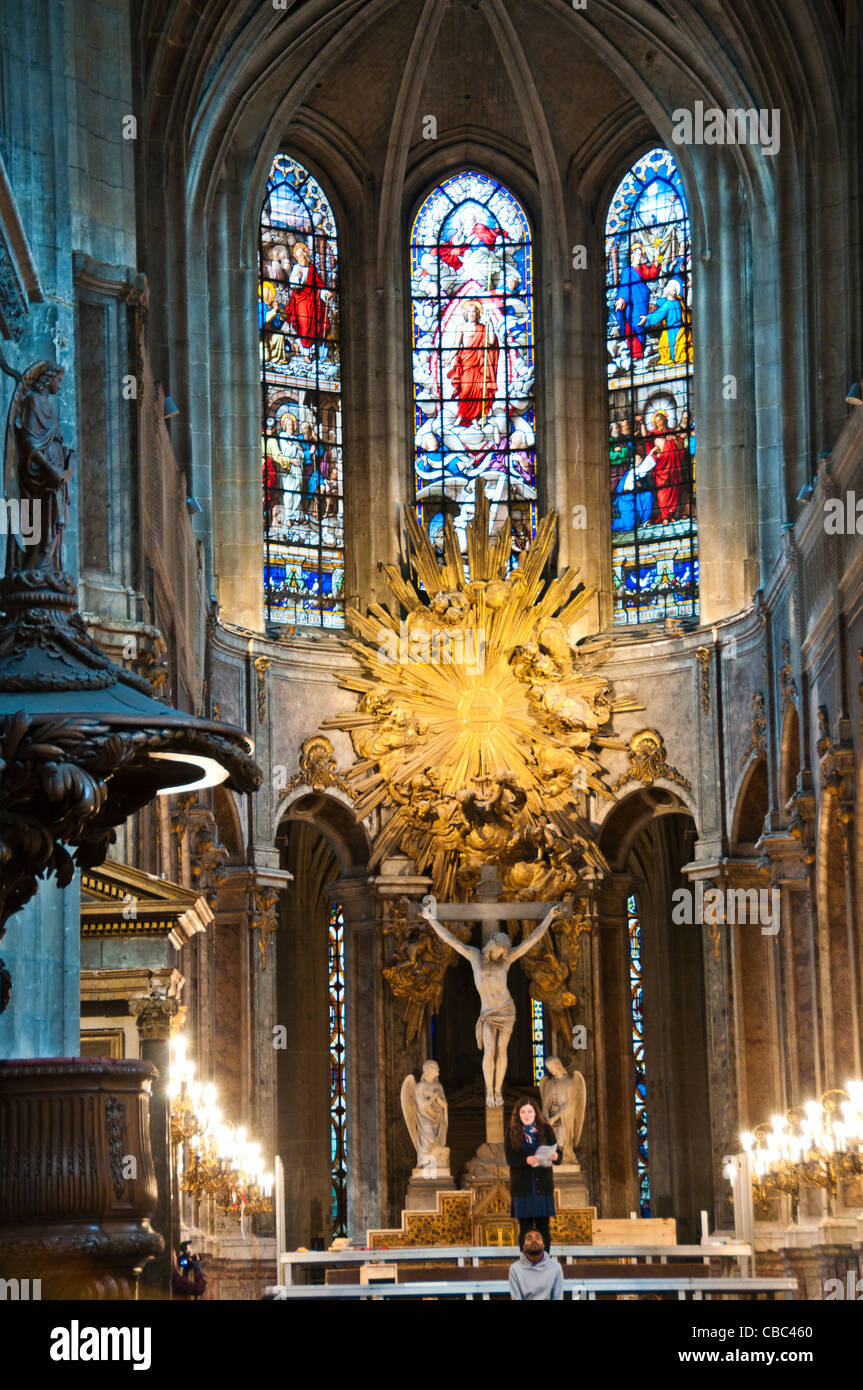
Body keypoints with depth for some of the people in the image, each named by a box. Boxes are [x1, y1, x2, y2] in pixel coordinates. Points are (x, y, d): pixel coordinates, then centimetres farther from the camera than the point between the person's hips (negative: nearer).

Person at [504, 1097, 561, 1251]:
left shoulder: (546, 1131, 7)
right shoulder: (512, 1133, 3)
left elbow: (558, 1154, 4)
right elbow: (510, 1158, -7)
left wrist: (555, 1157, -21)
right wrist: (526, 1160, -26)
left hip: (543, 1185, 1)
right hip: (522, 1186, -1)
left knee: (543, 1227, 2)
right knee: (525, 1228, 0)